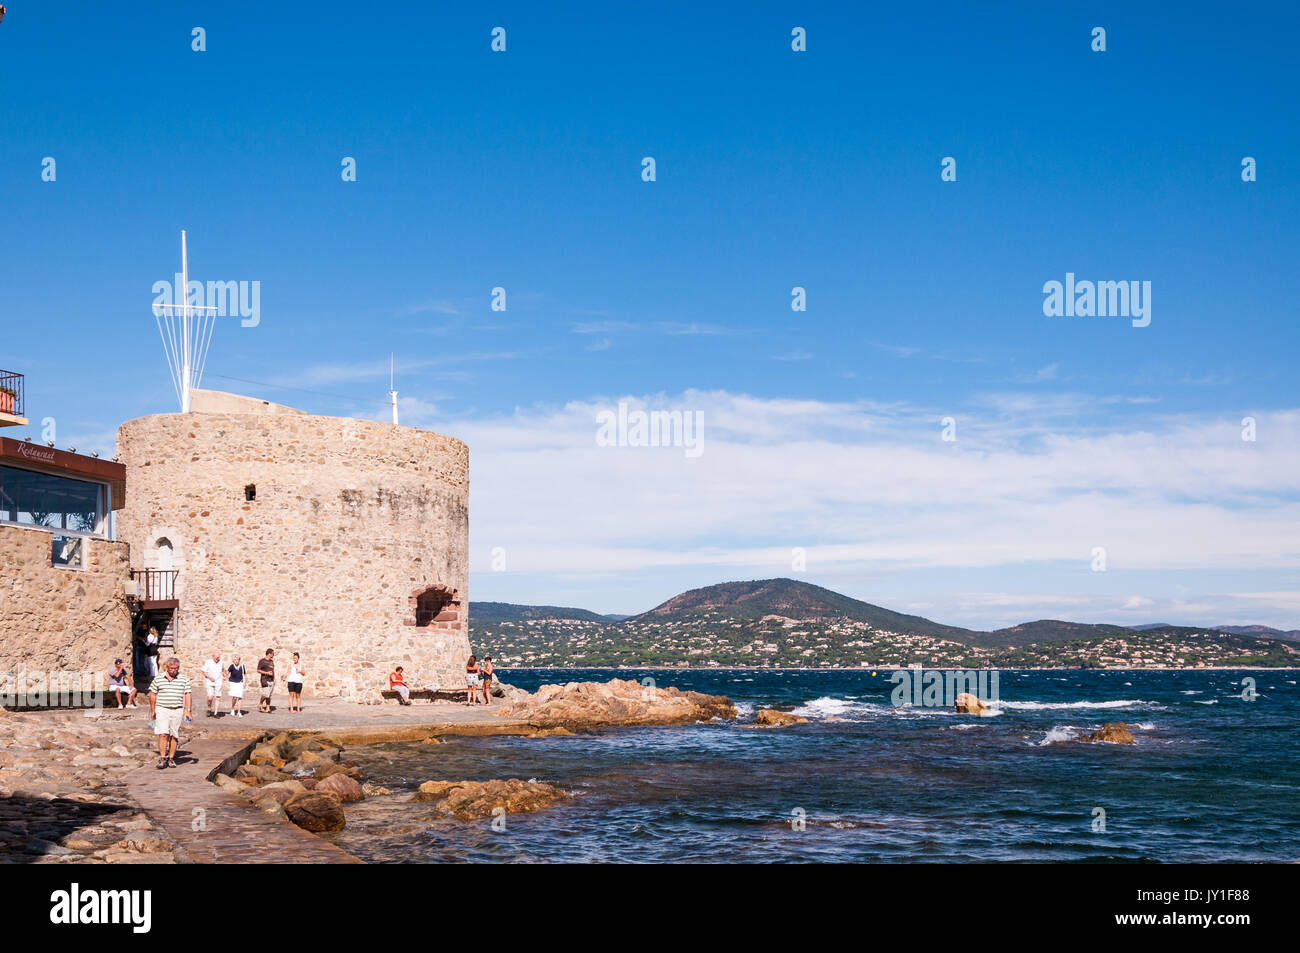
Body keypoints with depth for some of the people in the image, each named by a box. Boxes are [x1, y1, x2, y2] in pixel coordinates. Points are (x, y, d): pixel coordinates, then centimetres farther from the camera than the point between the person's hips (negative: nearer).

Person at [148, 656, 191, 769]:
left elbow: (188, 695, 2)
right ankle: (162, 758, -8)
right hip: (162, 709, -1)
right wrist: (152, 710, 13)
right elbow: (152, 694, 13)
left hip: (177, 710, 1)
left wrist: (188, 710, -7)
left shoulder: (184, 679, 6)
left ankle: (171, 758, 13)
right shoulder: (158, 679, 7)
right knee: (163, 734, -12)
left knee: (174, 736, 4)